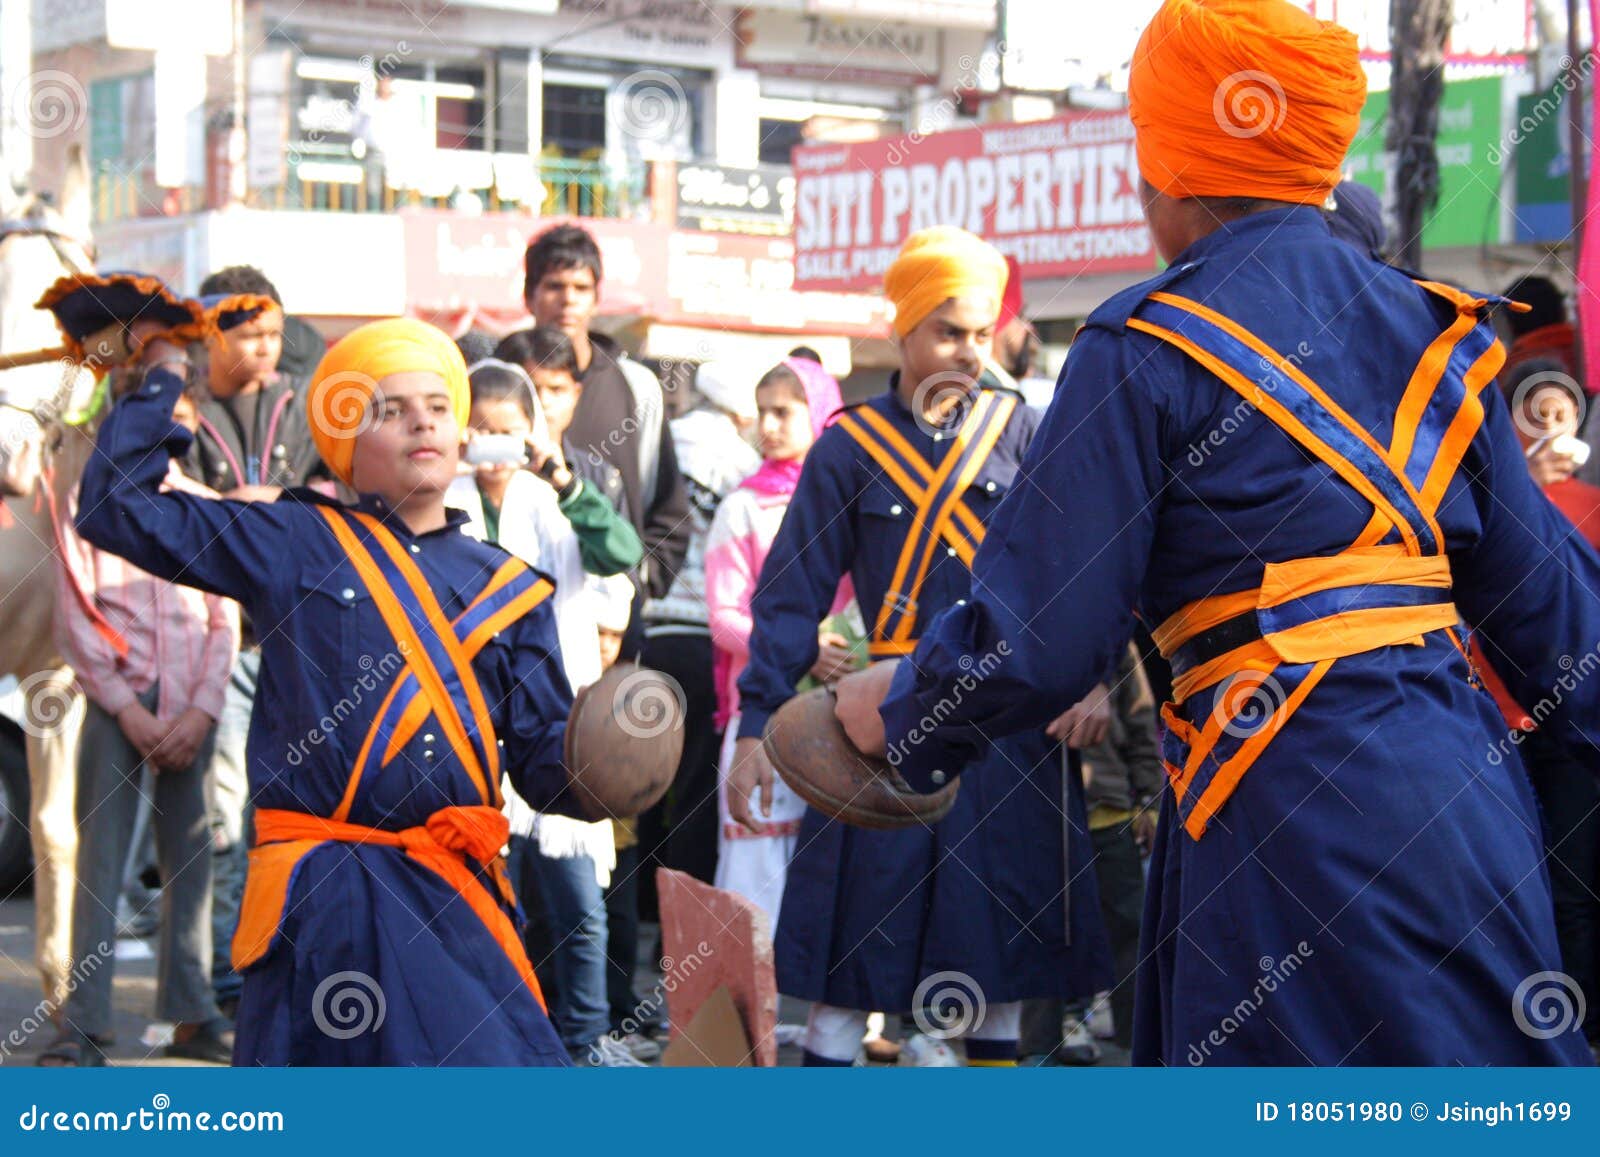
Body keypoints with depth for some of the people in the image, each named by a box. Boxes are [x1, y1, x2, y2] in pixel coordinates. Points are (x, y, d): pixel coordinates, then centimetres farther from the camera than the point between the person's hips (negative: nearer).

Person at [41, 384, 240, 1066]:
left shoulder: (205, 509, 10)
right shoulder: (89, 504, 2)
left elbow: (225, 622, 8)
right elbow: (75, 620, -2)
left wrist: (201, 712, -5)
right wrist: (127, 709, -9)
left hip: (191, 709, 3)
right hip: (117, 703, -3)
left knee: (189, 856, 6)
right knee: (100, 857, -5)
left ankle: (191, 1013, 14)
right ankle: (84, 1025, -5)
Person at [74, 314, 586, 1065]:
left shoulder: (507, 588, 15)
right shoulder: (293, 544, 8)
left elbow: (544, 758, 13)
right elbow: (116, 503, 6)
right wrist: (161, 377, 12)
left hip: (454, 901, 2)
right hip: (320, 899, -2)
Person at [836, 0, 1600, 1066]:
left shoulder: (1147, 350, -5)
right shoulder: (1436, 331, 13)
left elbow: (1041, 639, -6)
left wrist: (896, 709, 11)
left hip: (1292, 796, -6)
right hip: (1464, 784, 6)